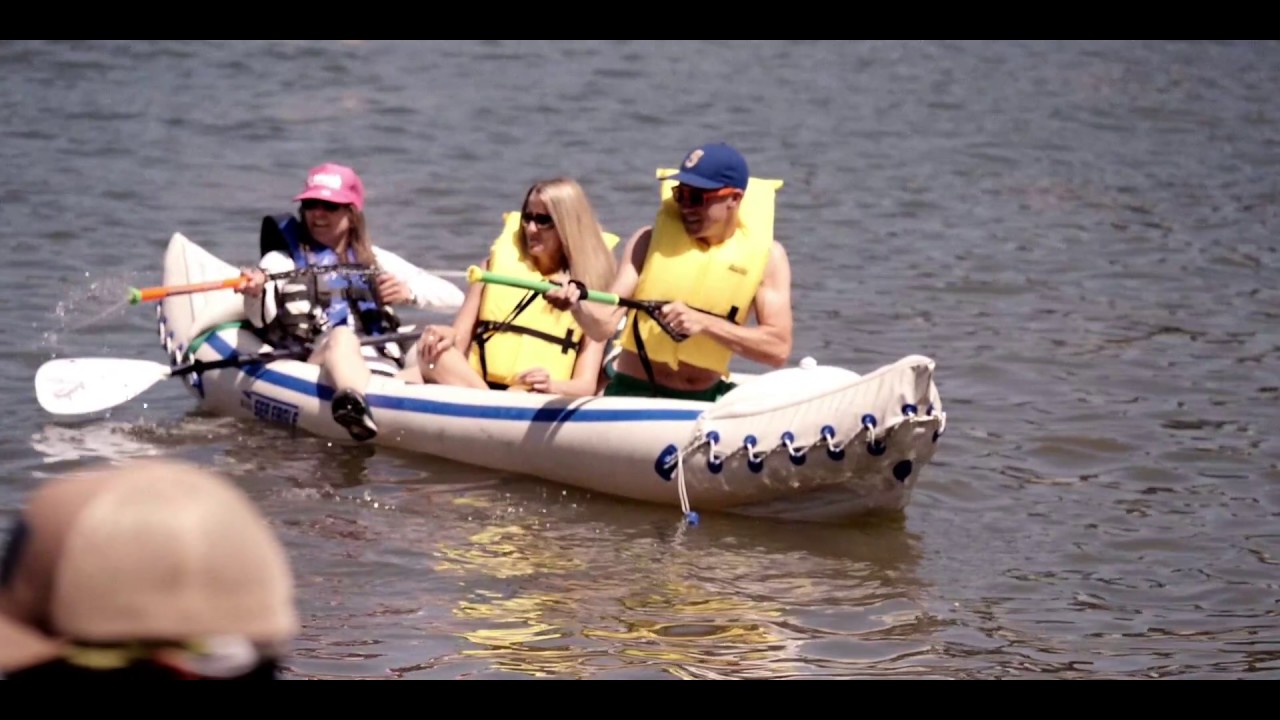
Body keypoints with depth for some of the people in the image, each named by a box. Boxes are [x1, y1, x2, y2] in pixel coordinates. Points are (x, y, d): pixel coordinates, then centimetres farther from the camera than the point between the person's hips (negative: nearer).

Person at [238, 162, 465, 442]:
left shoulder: (375, 260, 24)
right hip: (317, 366, -3)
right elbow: (261, 319, -4)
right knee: (342, 335, -36)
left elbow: (455, 297, 17)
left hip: (382, 367, 4)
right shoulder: (282, 261, 18)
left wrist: (409, 292, -3)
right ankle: (352, 403, -67)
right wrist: (256, 294, -27)